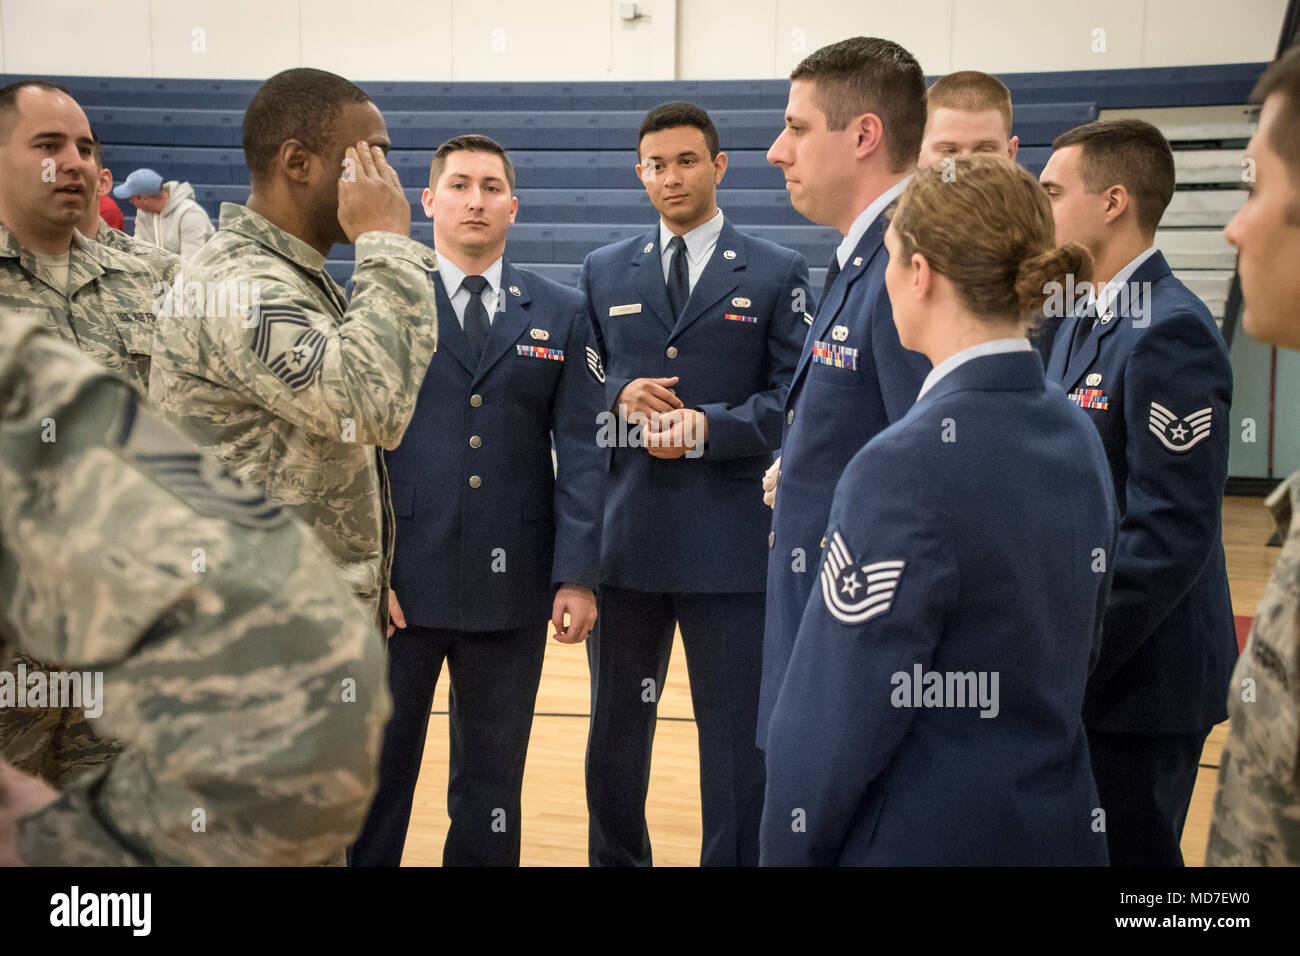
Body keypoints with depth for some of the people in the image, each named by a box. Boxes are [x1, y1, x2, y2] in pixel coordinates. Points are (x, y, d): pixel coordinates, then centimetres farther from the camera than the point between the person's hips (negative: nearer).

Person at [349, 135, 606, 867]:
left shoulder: (563, 314, 6)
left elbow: (582, 451, 2)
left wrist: (577, 574, -6)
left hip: (511, 584, 1)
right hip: (398, 578, -1)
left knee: (493, 775, 12)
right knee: (376, 763, 9)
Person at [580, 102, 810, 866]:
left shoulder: (777, 273, 3)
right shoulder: (605, 272, 12)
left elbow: (792, 397, -2)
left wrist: (711, 425, -17)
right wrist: (621, 396, -8)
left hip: (729, 537, -3)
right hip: (625, 536, 3)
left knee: (737, 734, 3)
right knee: (616, 726, 15)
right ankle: (617, 858, 32)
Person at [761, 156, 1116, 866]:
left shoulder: (908, 466, -23)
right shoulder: (1079, 440, 1)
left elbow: (837, 719, -19)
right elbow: (1079, 652, 10)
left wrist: (790, 849, -7)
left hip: (925, 838, -7)